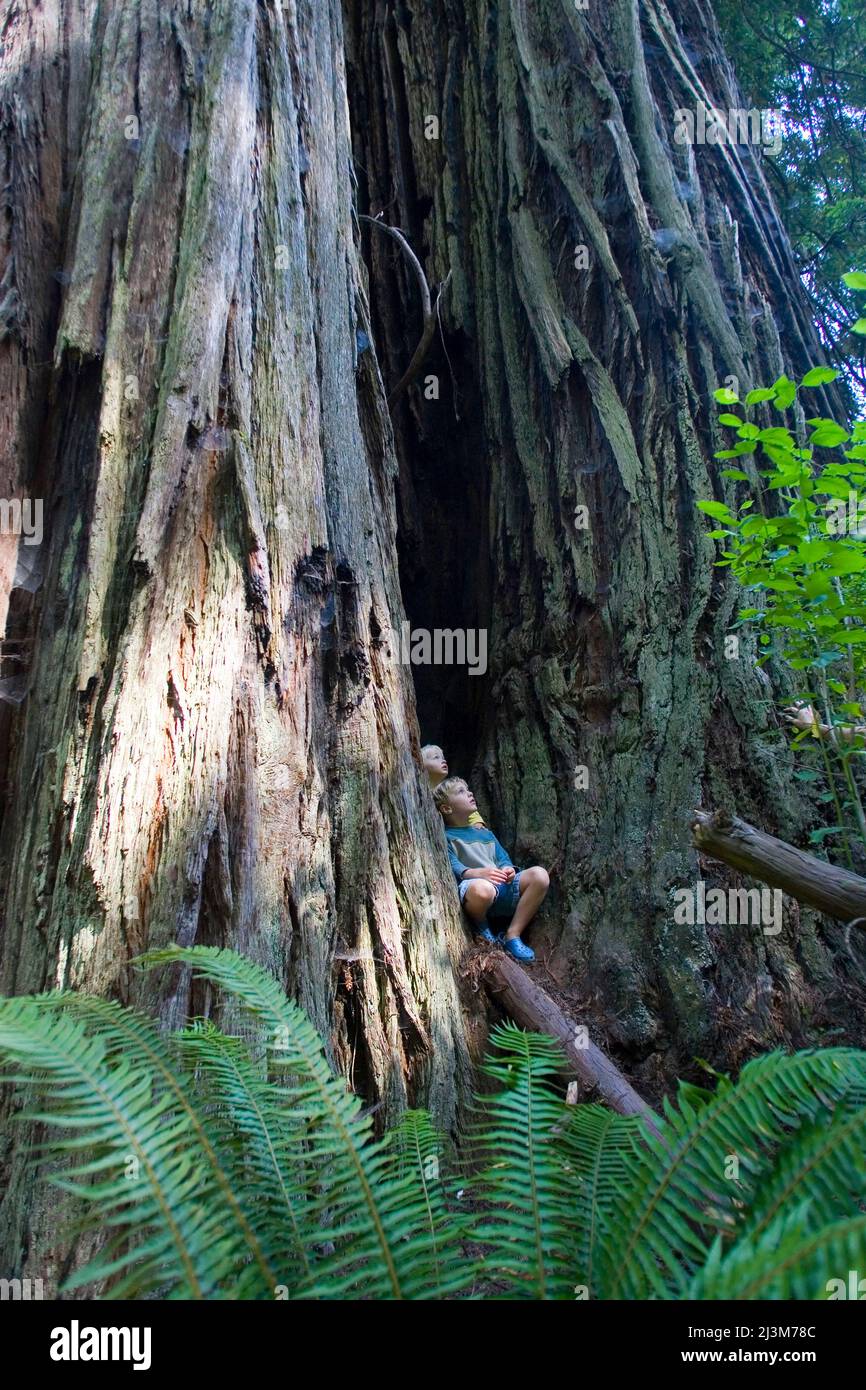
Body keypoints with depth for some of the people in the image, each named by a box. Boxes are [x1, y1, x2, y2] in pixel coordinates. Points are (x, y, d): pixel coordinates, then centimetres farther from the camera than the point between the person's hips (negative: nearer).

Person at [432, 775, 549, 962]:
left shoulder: (484, 832, 30)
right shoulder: (445, 837, 8)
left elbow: (503, 858, 21)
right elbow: (452, 867, -9)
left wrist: (508, 869, -5)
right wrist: (479, 873, -28)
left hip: (501, 887, 7)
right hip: (469, 888, -6)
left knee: (539, 875, -17)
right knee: (482, 888, -43)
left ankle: (512, 936, -13)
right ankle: (481, 929, -7)